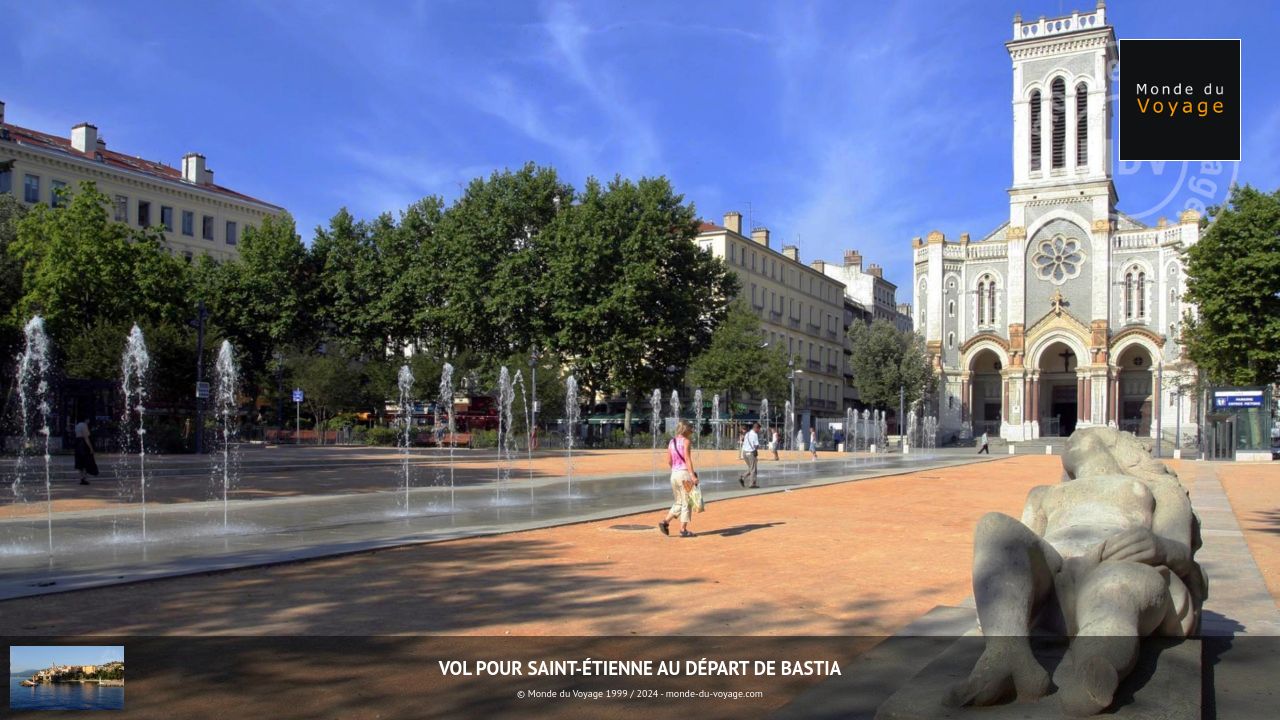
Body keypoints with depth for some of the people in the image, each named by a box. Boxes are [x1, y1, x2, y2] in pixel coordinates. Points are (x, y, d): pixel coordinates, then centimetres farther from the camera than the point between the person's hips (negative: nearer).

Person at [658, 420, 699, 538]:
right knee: (687, 503, 3)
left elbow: (669, 461, 12)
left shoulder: (671, 442, 12)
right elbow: (687, 459, -16)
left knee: (679, 503, 16)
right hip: (684, 473, -7)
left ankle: (665, 521, 2)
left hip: (674, 474, 7)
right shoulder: (686, 441, -8)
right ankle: (683, 529, 3)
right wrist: (693, 476, -18)